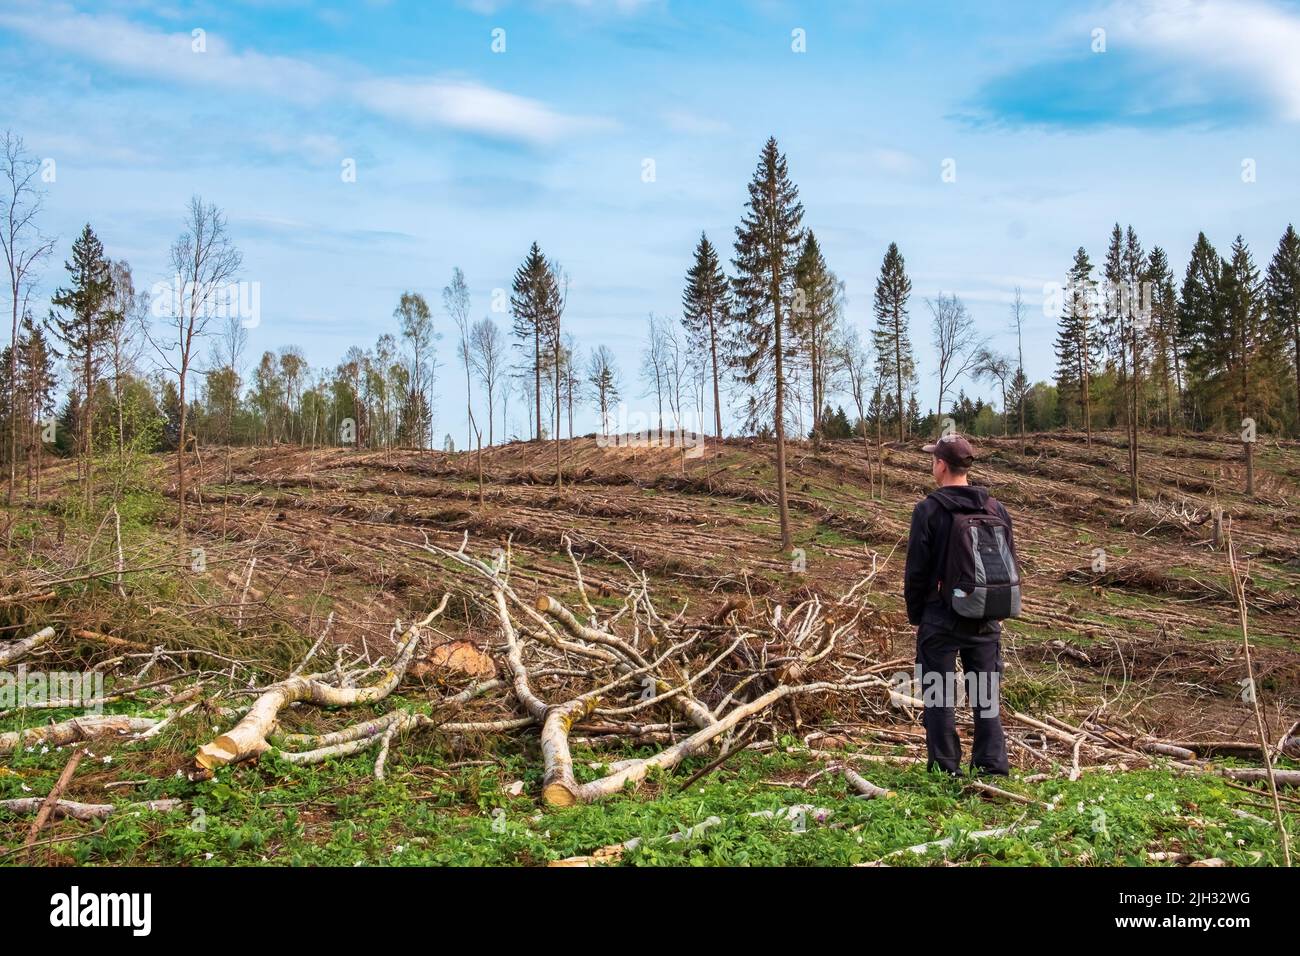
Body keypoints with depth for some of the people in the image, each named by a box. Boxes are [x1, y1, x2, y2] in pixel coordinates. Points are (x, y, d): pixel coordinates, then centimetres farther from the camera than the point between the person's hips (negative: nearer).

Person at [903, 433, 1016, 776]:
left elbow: (916, 569, -8)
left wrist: (915, 615, 4)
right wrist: (996, 609, 16)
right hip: (987, 620, 5)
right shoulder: (997, 509, 6)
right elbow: (1011, 565, 10)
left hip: (942, 618, -5)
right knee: (987, 696, 10)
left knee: (940, 697, 3)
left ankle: (945, 770, 5)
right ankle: (993, 769, 10)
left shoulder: (929, 509, -9)